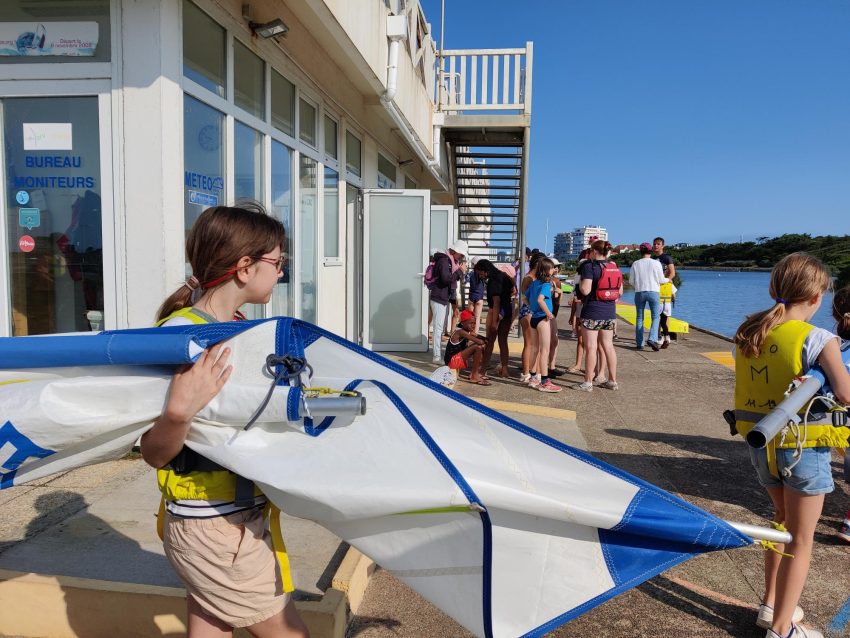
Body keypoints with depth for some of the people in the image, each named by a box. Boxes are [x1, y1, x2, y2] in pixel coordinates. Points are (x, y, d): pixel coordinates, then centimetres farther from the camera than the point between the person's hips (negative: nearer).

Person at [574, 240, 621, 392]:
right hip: (610, 312, 6)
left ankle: (588, 383, 5)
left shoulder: (589, 267, -12)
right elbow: (620, 291, 12)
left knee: (590, 347, -1)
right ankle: (612, 381, 19)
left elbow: (585, 290, -20)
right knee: (608, 345, 13)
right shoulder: (615, 268, 8)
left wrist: (580, 282, -2)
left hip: (592, 312, -6)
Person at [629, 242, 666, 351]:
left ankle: (639, 343, 9)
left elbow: (631, 281, 4)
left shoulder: (635, 264, 1)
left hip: (639, 292, 2)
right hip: (653, 292, -2)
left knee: (639, 318, 9)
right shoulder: (656, 263, -3)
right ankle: (652, 339, -15)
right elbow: (661, 280, -1)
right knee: (655, 317, 5)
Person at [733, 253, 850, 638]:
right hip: (803, 447, -6)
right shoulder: (818, 339, -17)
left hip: (760, 443, 6)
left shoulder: (747, 333, -1)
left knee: (783, 520, 26)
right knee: (800, 538, 9)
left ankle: (771, 605, 36)